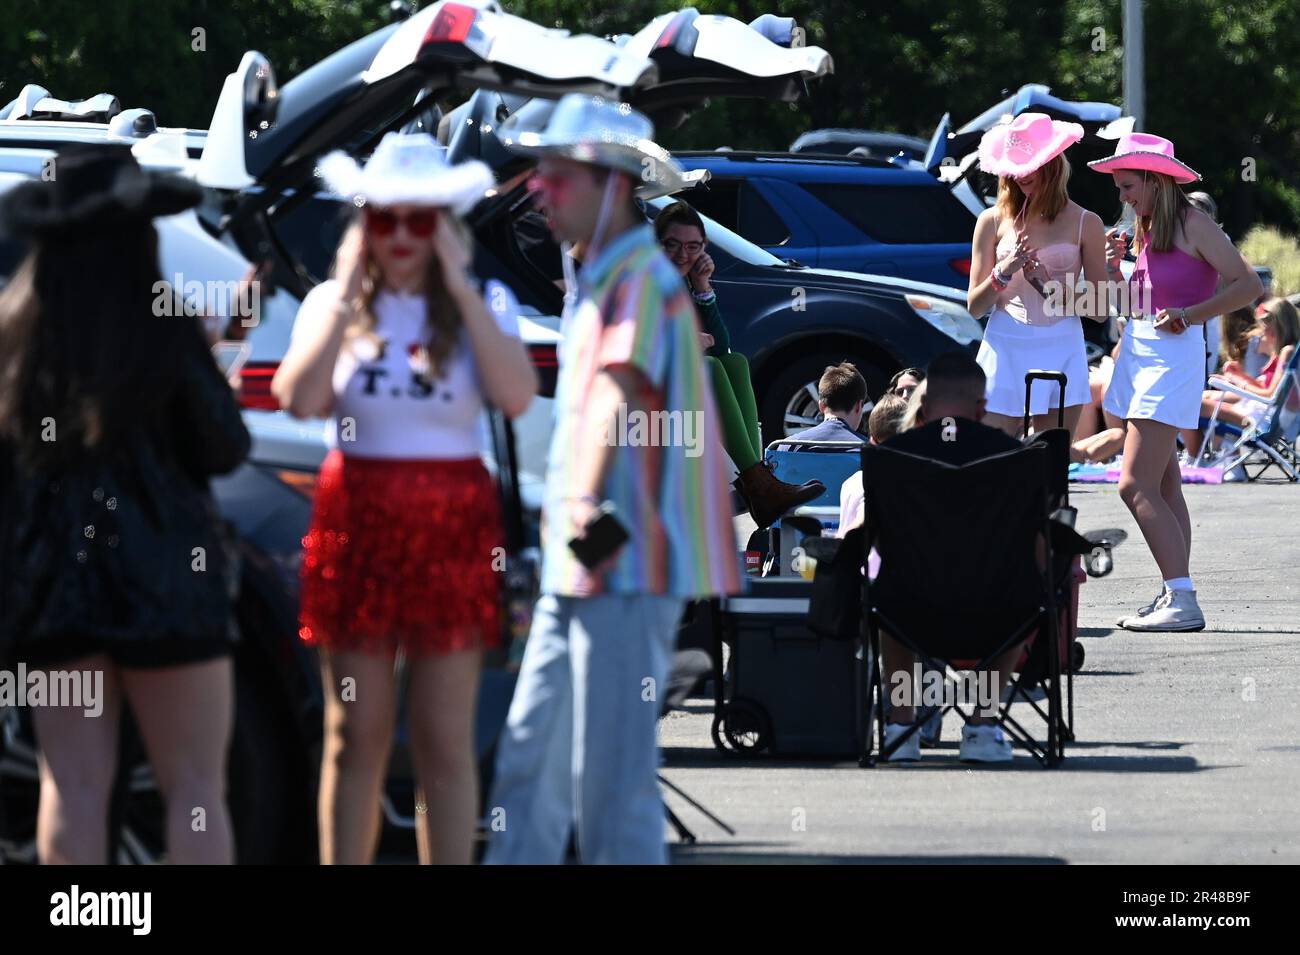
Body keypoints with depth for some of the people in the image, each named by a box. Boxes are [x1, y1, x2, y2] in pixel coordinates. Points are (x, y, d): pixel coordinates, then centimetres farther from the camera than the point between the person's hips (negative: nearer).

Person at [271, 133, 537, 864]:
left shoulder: (485, 305, 5)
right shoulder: (334, 304, 6)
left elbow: (517, 397, -14)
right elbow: (300, 399, -11)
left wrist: (461, 289, -13)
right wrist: (347, 292, -9)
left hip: (451, 529, -1)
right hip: (357, 523, 1)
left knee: (445, 742, -1)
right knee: (357, 736, 2)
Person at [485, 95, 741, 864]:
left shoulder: (642, 281, -13)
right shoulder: (598, 283, 18)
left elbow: (618, 394, -30)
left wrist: (587, 499, -43)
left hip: (626, 568, -10)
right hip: (577, 570, 10)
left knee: (612, 778, -10)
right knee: (530, 764, 11)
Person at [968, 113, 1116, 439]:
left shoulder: (1084, 223, 4)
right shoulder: (993, 221, 7)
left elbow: (1101, 310, 2)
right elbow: (973, 307, 6)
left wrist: (1050, 285, -11)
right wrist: (1003, 272, -12)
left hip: (1061, 354, 0)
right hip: (1005, 350, 0)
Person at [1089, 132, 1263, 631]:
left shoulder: (1193, 225, -9)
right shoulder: (1149, 229, 15)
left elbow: (1248, 284, -12)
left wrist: (1188, 316, -18)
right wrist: (1115, 264, 5)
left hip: (1173, 355, -9)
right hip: (1137, 351, 9)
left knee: (1137, 484, -15)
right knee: (1163, 483, 9)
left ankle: (1183, 601, -18)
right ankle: (1175, 596, 11)